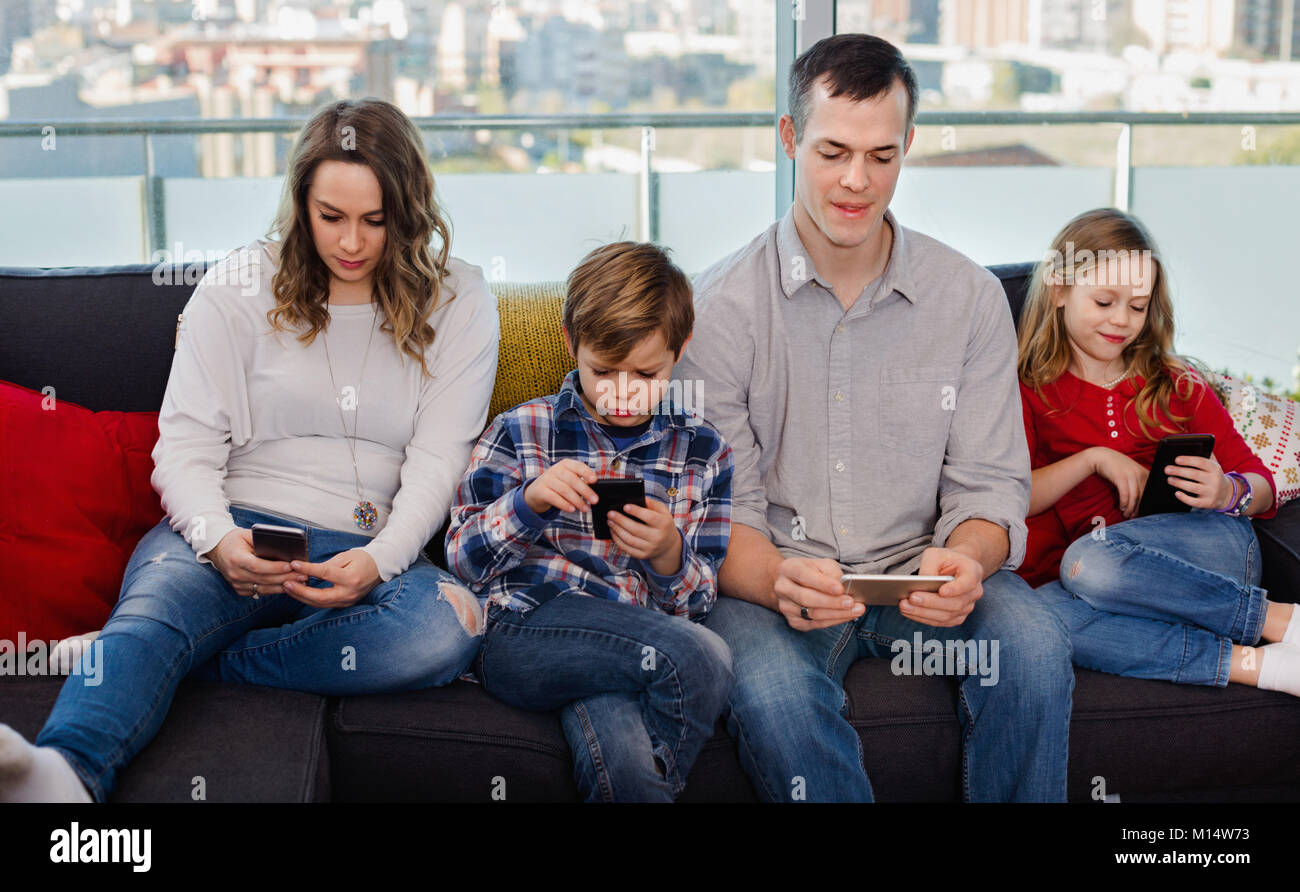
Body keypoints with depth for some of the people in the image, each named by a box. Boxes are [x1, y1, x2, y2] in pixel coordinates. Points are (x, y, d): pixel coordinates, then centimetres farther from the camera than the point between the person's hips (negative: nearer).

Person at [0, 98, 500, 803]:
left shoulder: (457, 301, 7)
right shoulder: (239, 287, 7)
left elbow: (439, 458, 1)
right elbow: (186, 446, 4)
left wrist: (379, 560, -19)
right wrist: (219, 538, -19)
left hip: (372, 550, 1)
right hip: (236, 529, 0)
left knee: (450, 624, -34)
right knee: (154, 607, -35)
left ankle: (195, 662, -29)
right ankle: (62, 773, -63)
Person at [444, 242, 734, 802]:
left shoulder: (702, 451, 15)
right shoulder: (520, 431, 10)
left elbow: (696, 603, 13)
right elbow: (464, 560, 5)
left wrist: (669, 555, -10)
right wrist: (529, 501, -13)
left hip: (647, 642, 2)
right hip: (522, 635, -1)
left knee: (626, 764, -35)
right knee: (702, 656, -29)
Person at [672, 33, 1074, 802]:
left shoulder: (971, 297, 3)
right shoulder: (719, 306, -4)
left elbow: (990, 485, 2)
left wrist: (964, 560, -23)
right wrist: (778, 580, -29)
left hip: (919, 574, 2)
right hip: (774, 578, -2)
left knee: (1035, 649, -29)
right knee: (772, 691, -36)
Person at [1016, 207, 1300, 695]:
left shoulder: (1178, 384, 18)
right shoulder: (1030, 394, 14)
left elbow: (1260, 485, 14)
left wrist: (1227, 493, -10)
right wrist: (1093, 459, -10)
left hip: (1207, 545, -1)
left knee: (1088, 561, -35)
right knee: (1042, 611, -36)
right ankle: (1256, 663, -30)